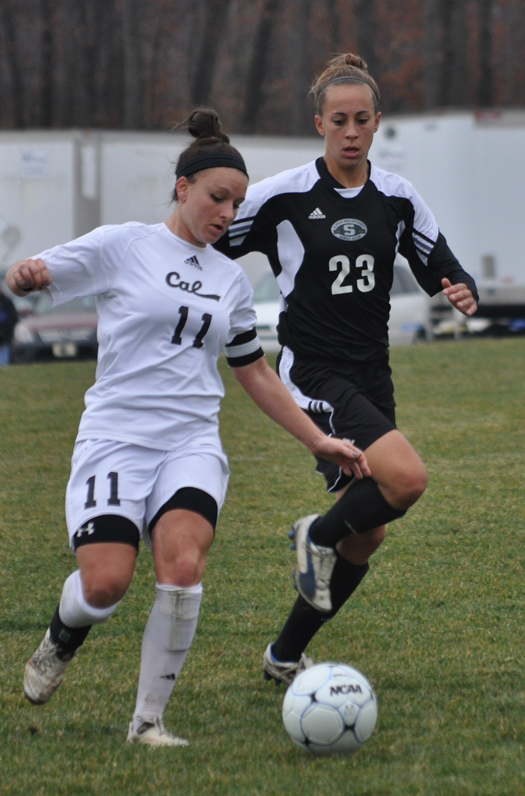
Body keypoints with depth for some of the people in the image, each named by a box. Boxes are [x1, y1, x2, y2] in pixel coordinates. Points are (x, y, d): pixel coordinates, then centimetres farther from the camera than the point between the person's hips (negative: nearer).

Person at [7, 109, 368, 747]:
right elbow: (32, 278, -1)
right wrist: (24, 276, -27)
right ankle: (62, 639, 19)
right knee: (105, 584, -19)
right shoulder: (123, 246, 2)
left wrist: (320, 441, 22)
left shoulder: (229, 278, 16)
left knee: (183, 564, -24)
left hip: (192, 444, 3)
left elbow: (254, 372, 25)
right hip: (115, 437, -3)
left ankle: (148, 719, -12)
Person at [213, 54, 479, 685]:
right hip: (313, 374, -6)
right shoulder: (282, 196, -8)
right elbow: (205, 248, -1)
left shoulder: (397, 198, 5)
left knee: (366, 536, 8)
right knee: (407, 478, -28)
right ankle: (318, 535, 1)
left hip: (371, 377, 6)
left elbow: (439, 267, 10)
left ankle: (285, 657, 24)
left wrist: (461, 291, -12)